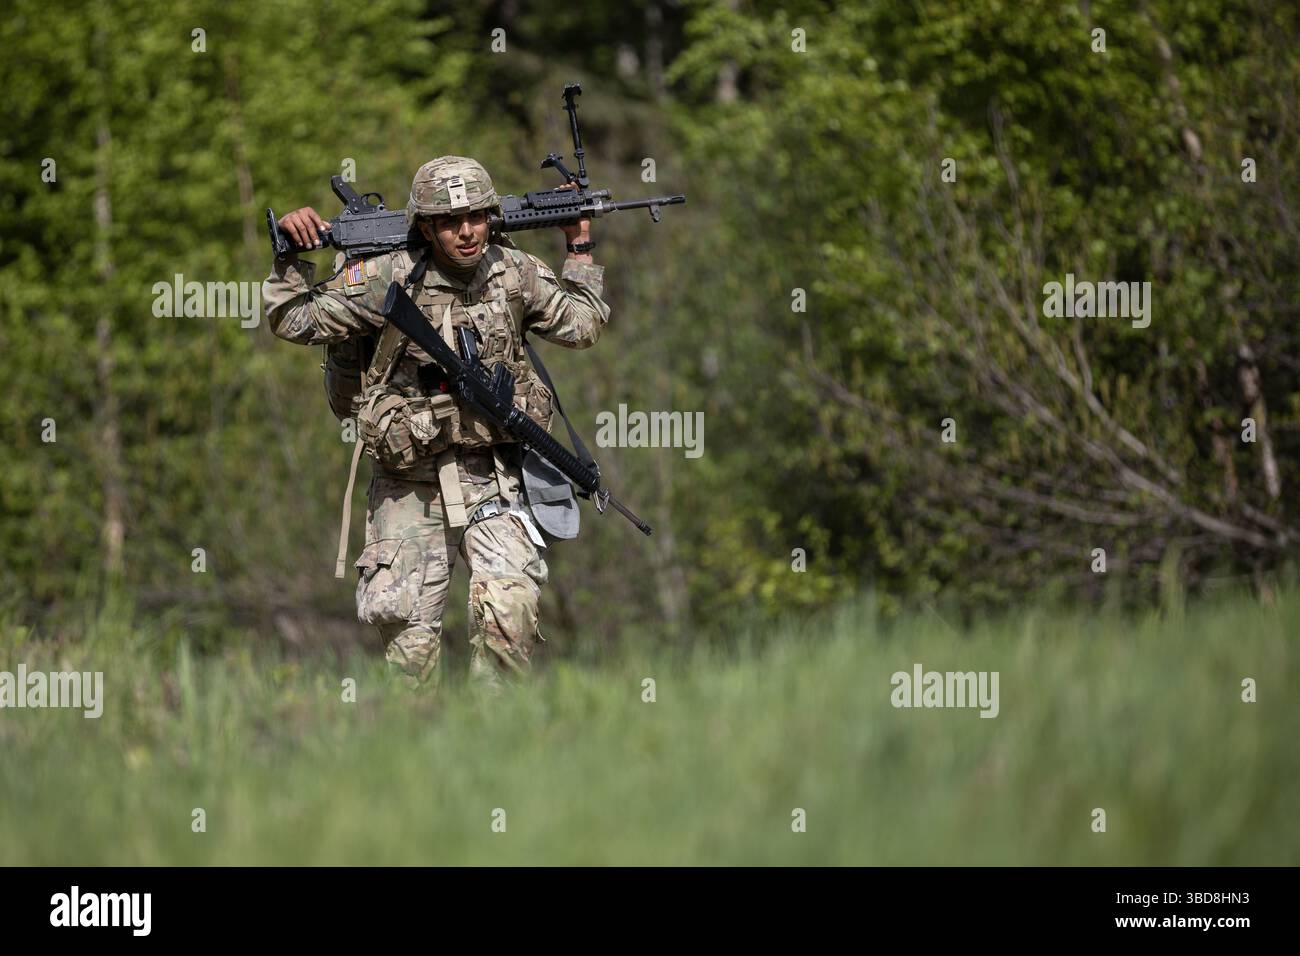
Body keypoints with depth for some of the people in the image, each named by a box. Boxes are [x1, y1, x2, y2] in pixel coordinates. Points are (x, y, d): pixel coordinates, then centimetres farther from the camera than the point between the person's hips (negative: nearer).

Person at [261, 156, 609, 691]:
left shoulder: (516, 273, 1)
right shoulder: (391, 278, -7)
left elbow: (581, 327, 15)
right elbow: (296, 322, -3)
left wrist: (579, 248, 10)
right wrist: (292, 255, -15)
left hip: (493, 480, 0)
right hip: (410, 486, 0)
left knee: (508, 603, -23)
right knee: (411, 637, -1)